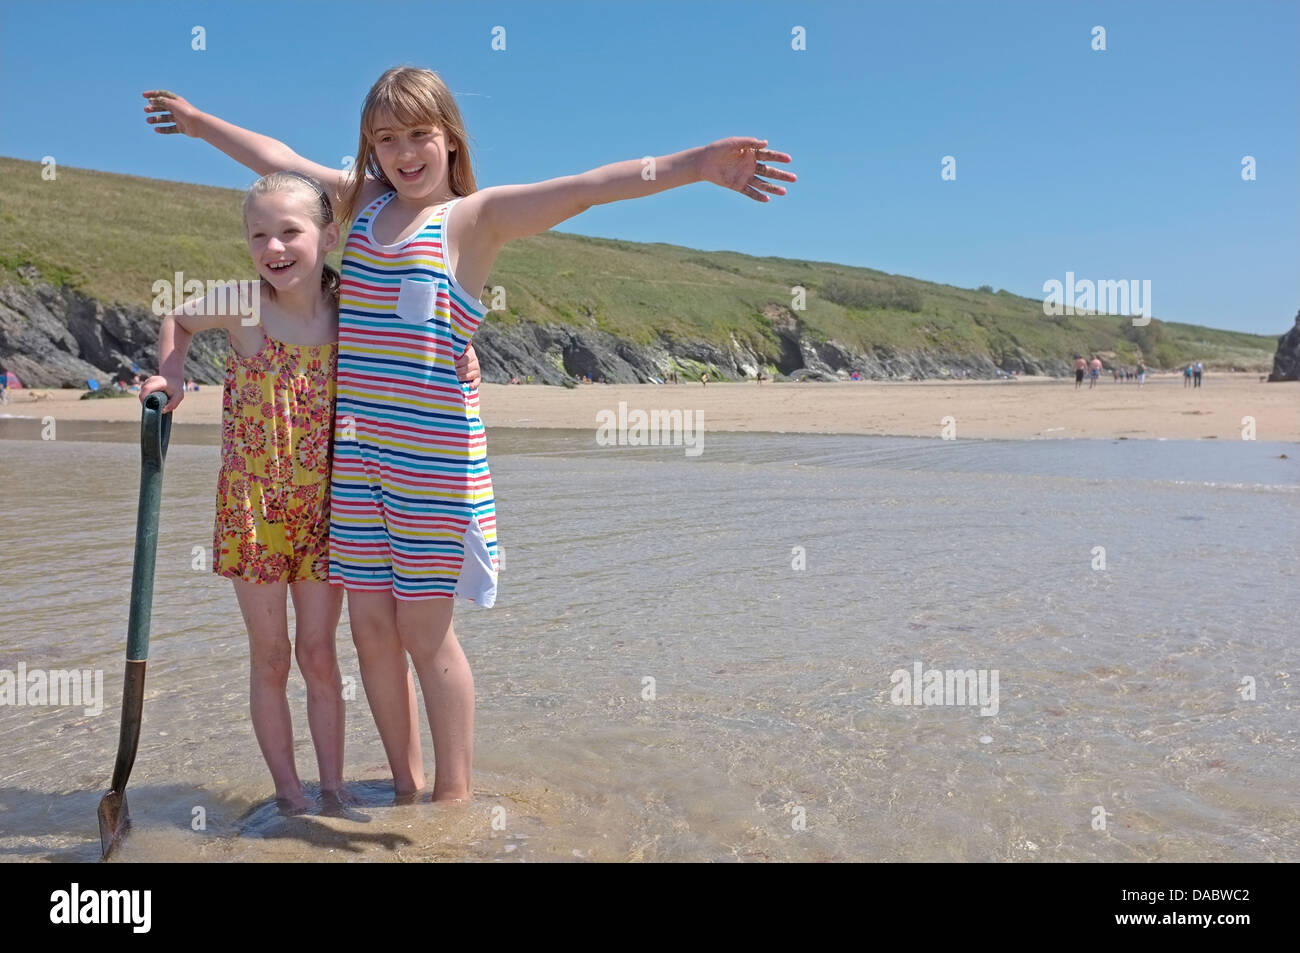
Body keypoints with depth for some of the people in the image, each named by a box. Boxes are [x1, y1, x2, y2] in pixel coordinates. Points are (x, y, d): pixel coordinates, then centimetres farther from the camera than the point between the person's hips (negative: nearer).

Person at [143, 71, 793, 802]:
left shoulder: (475, 217, -4)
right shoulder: (362, 201, 13)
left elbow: (585, 189, -19)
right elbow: (277, 157, 28)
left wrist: (691, 165, -31)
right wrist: (199, 122, 42)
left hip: (433, 452, -6)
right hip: (355, 448, 6)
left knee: (425, 630, 1)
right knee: (371, 623, 10)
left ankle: (456, 794, 19)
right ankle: (408, 782, 28)